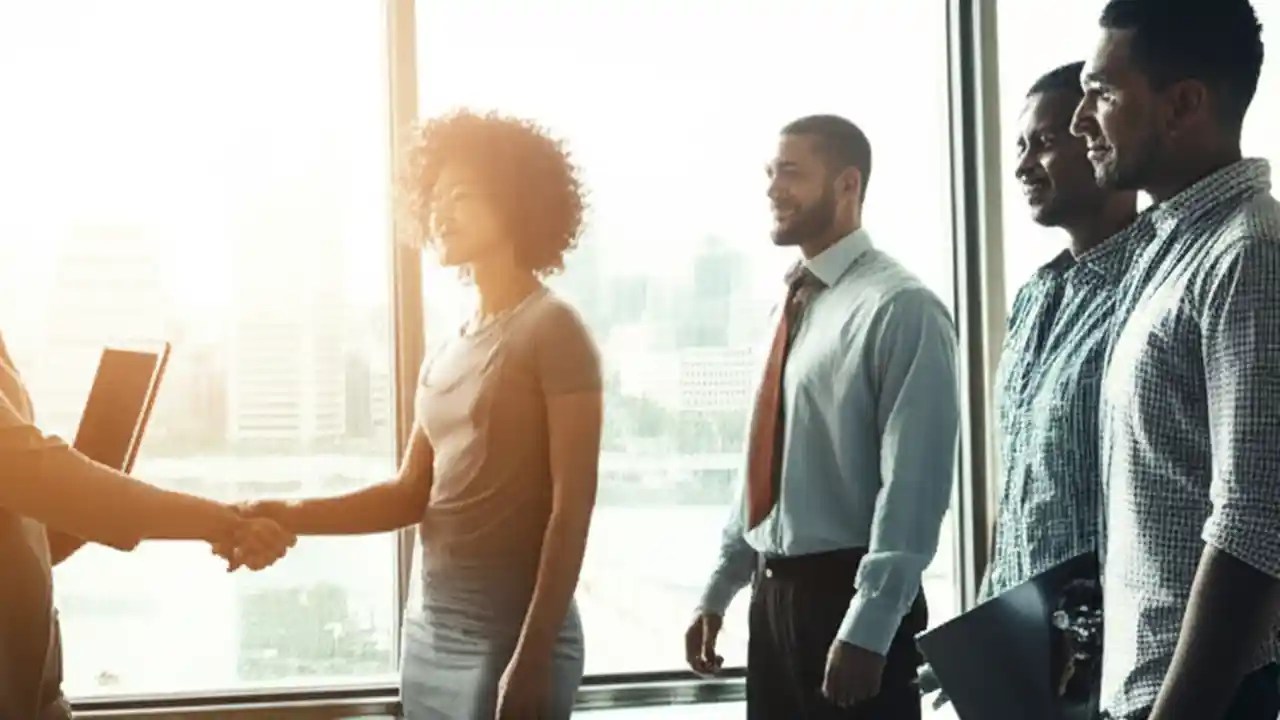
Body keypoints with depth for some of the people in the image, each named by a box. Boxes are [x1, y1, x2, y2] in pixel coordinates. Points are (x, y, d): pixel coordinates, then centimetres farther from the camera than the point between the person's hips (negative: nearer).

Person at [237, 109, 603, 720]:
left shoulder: (552, 332, -7)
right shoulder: (449, 352, 14)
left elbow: (572, 508, -13)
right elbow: (412, 495, 13)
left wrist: (533, 657, -18)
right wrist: (288, 515, -1)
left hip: (509, 638, -7)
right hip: (429, 634, 7)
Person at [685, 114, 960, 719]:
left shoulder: (899, 308, -13)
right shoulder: (794, 304, 11)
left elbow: (911, 486, -18)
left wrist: (867, 630, -21)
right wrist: (717, 590, 16)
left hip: (847, 595, -7)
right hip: (775, 594, 8)